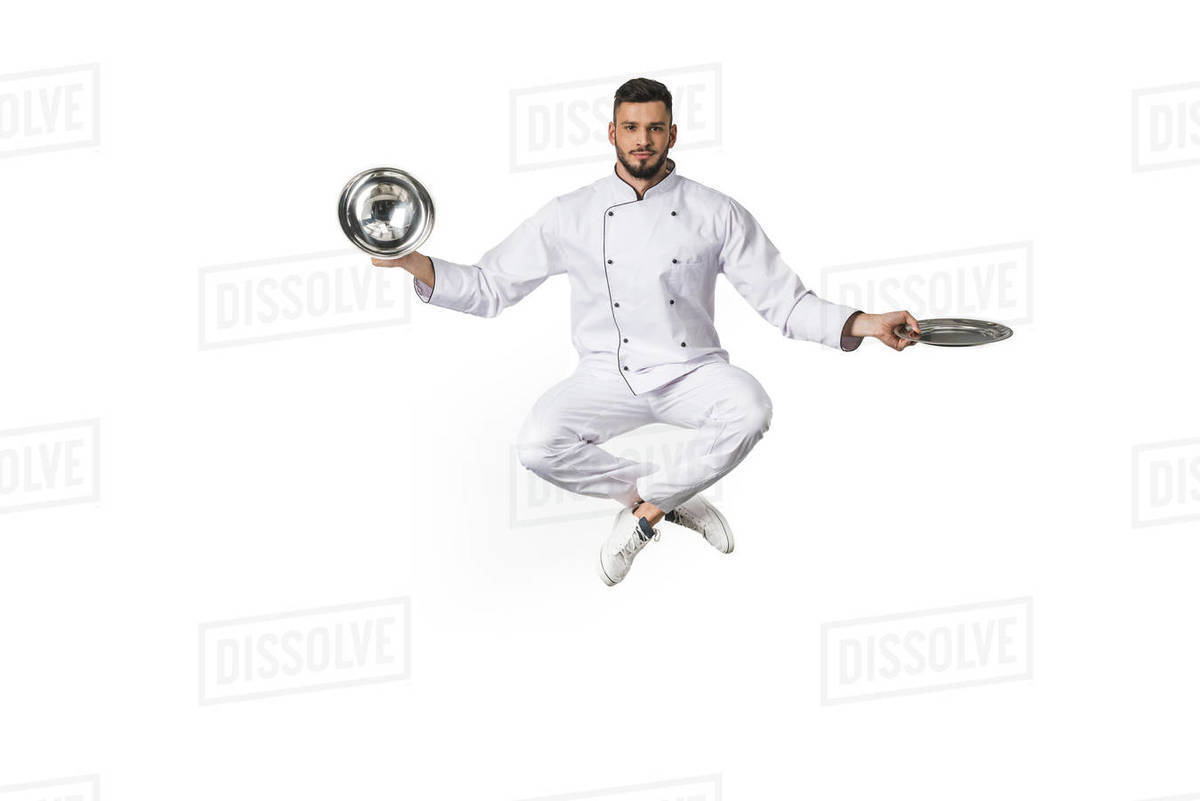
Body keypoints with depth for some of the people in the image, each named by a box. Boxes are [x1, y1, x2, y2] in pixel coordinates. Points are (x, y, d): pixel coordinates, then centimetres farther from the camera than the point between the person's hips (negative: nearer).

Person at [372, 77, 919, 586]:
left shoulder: (715, 214, 2)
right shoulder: (570, 217, 5)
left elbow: (784, 303, 1)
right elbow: (488, 289, 9)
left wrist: (864, 325, -15)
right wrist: (414, 263, -8)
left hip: (691, 372, 0)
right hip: (608, 374, 0)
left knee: (748, 411, -35)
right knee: (538, 446, -30)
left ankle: (643, 510, -16)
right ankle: (675, 500, -11)